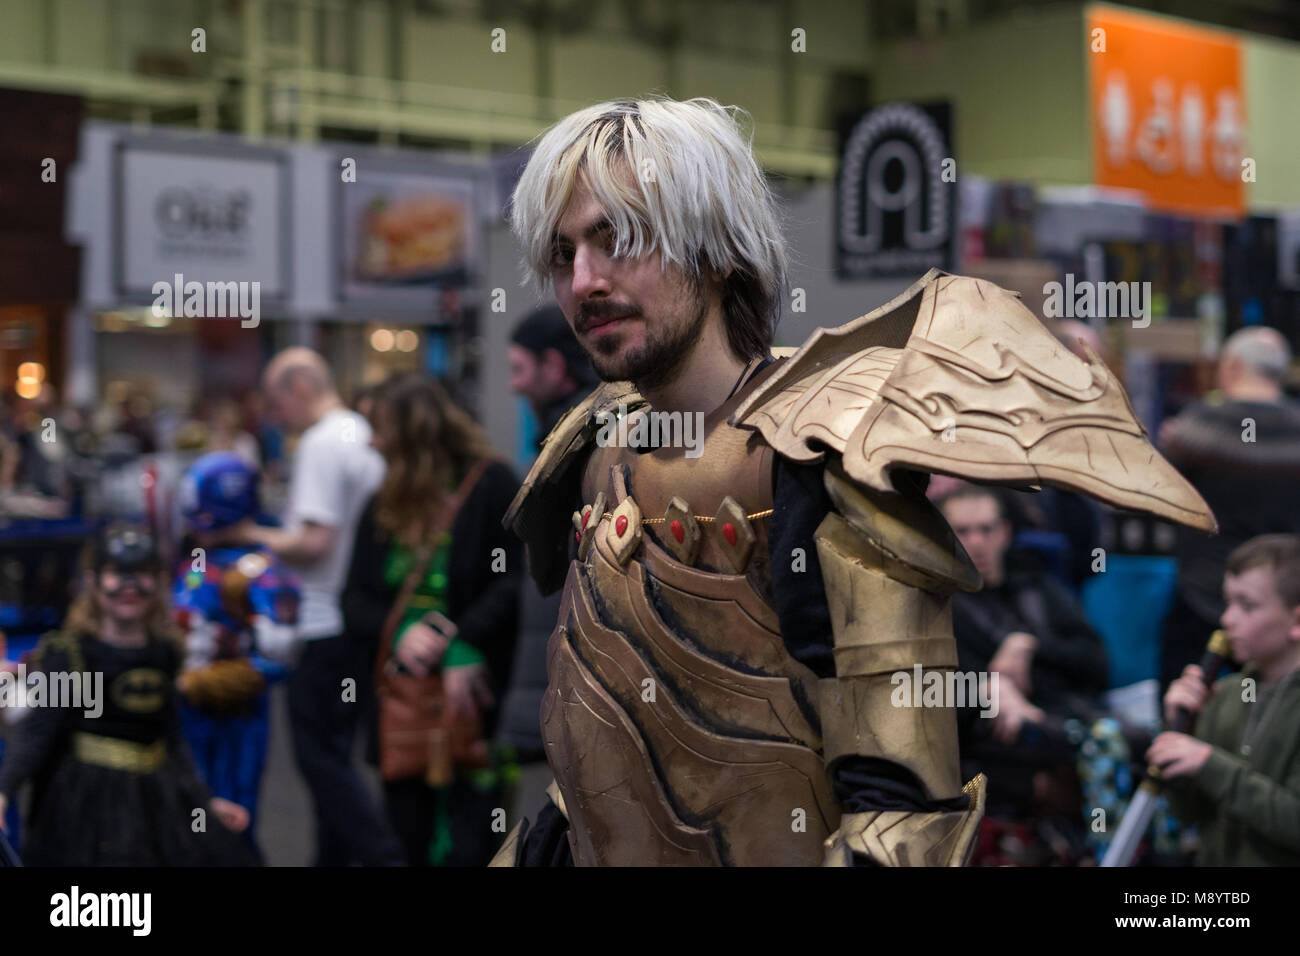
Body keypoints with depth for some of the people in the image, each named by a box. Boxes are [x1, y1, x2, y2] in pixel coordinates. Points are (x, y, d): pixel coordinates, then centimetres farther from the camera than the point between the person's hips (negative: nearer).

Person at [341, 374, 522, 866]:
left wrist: (464, 640, -21)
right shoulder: (382, 507, 14)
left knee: (468, 848, -7)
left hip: (470, 703, -6)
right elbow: (355, 600, 10)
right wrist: (398, 634, -9)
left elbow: (517, 581, -13)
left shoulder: (491, 485, -5)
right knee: (408, 846, 12)